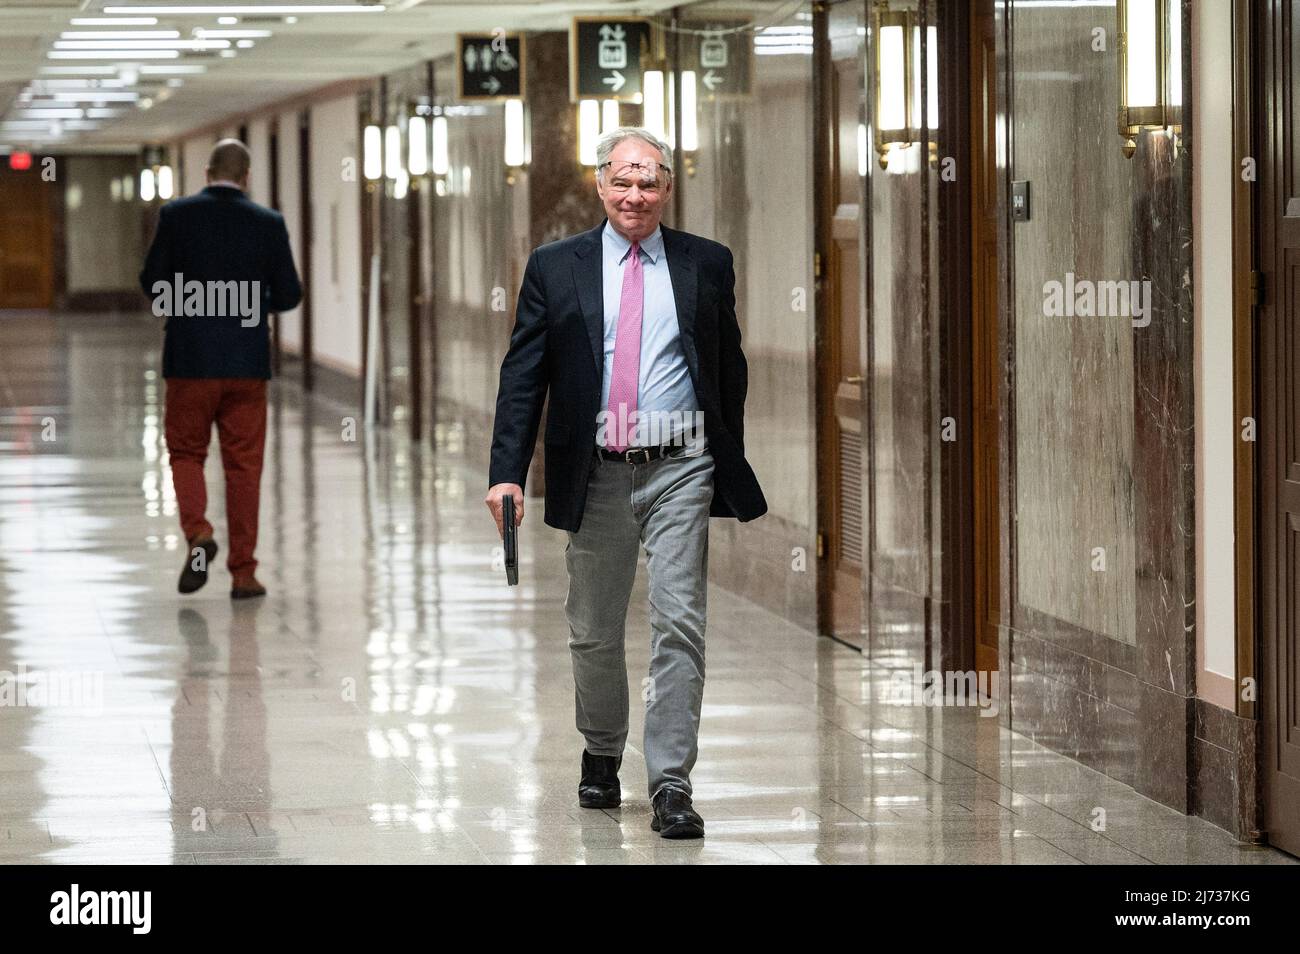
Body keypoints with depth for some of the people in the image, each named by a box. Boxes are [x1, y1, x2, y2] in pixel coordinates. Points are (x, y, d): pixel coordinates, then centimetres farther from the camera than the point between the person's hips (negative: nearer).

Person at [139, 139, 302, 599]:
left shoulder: (176, 215, -4)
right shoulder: (268, 223, -1)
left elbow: (152, 282, -2)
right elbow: (288, 295, 1)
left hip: (190, 359, -1)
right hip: (247, 362, 1)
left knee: (186, 453, 14)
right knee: (243, 465, 6)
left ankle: (197, 534, -10)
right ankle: (243, 572, 7)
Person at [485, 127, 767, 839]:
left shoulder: (707, 265, 6)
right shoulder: (555, 268, 4)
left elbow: (730, 371, 12)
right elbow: (522, 378, 1)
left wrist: (730, 472, 11)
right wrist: (507, 473, -9)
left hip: (681, 469, -1)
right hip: (596, 473, 1)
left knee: (679, 625, -9)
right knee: (594, 630, 12)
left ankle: (671, 786, -8)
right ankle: (601, 755, 34)